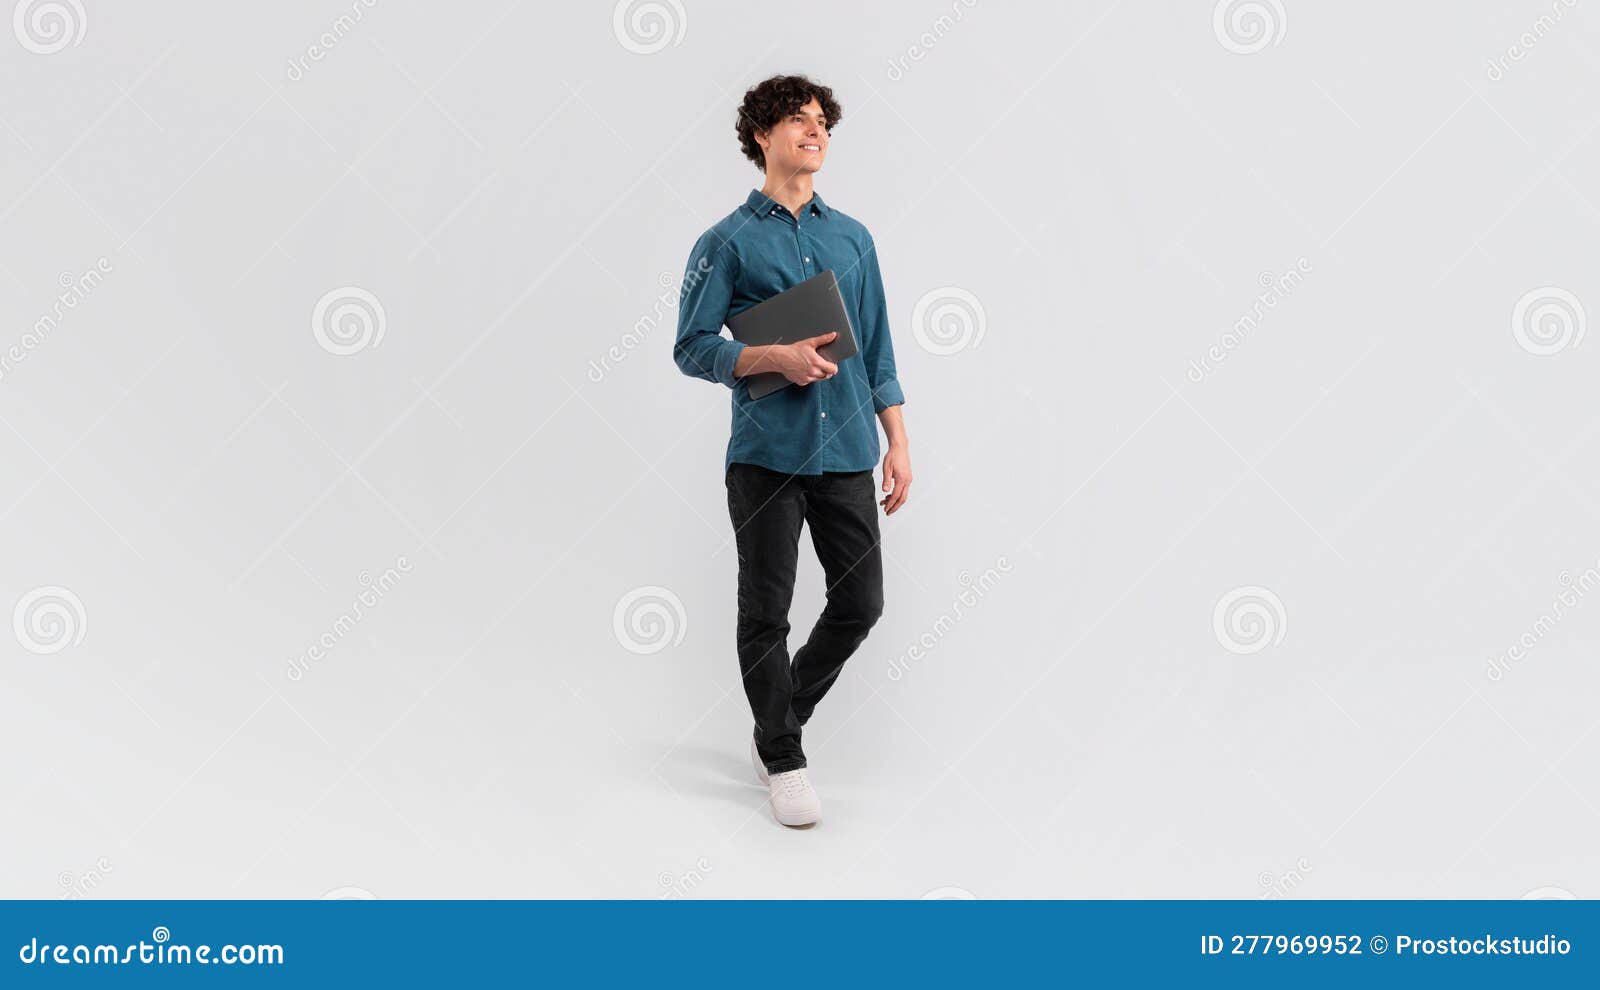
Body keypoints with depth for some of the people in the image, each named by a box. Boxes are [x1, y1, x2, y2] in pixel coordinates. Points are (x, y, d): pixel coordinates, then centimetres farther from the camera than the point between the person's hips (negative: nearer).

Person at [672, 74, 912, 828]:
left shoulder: (852, 238, 13)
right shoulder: (728, 241, 1)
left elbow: (878, 351, 14)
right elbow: (691, 348, -3)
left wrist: (898, 444, 9)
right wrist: (776, 357, -18)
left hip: (846, 452, 4)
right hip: (765, 452, -4)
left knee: (860, 602, 7)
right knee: (766, 614, 1)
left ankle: (777, 723, 28)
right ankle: (782, 762, 17)